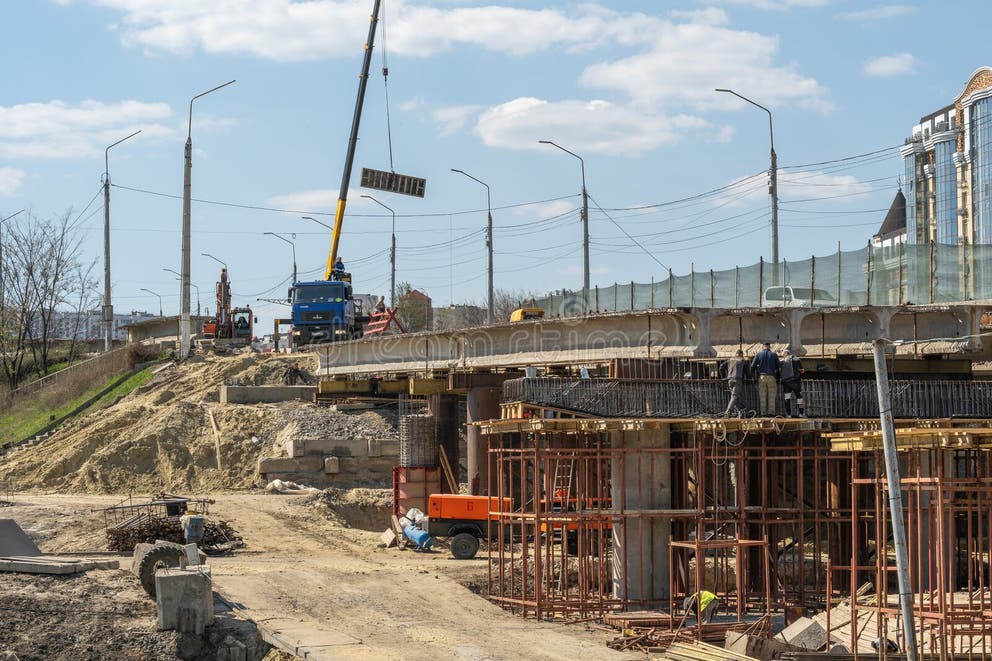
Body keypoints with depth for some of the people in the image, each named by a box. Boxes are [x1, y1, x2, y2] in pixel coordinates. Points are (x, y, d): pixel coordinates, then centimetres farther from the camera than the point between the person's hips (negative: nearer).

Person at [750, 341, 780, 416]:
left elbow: (752, 366, 0)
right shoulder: (774, 355, 6)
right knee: (771, 396, 2)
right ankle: (771, 411, -5)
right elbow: (778, 367, 6)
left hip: (761, 377, 1)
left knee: (762, 396, 3)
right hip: (771, 377, -1)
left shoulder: (758, 354, 6)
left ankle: (763, 412, -1)